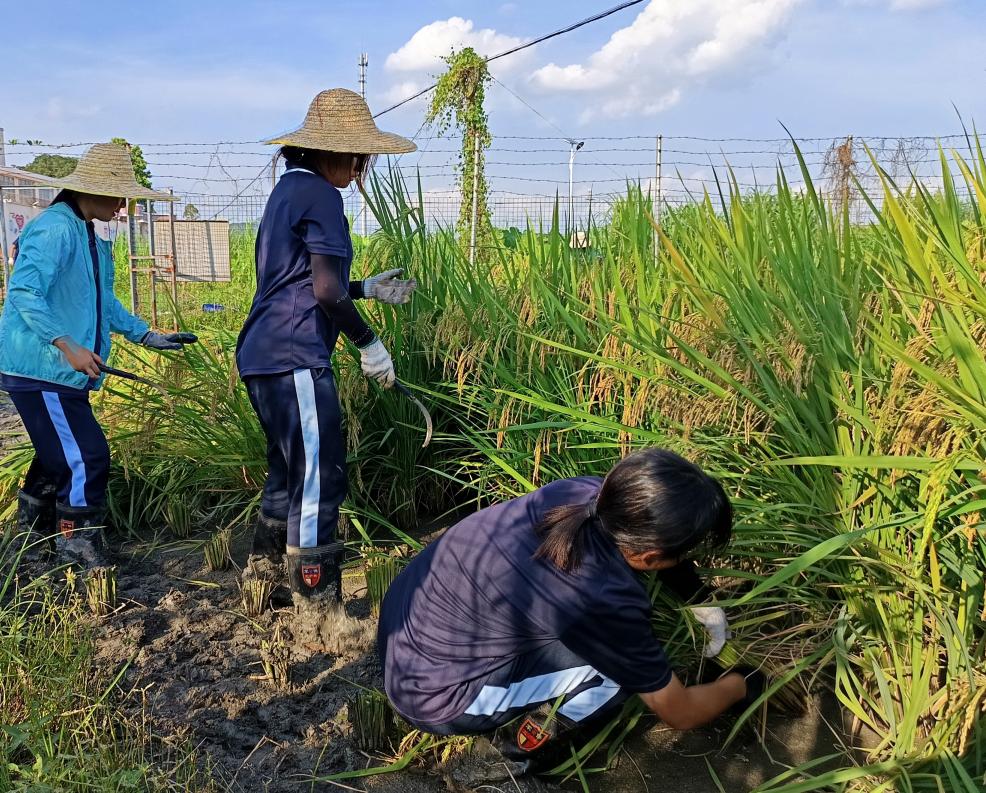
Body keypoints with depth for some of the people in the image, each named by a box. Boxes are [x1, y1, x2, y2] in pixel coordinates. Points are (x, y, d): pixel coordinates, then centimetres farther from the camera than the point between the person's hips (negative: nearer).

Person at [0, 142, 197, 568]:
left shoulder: (88, 236, 15)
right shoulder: (55, 229, -16)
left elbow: (103, 302, 22)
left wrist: (148, 336, 17)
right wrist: (68, 346, -30)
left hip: (63, 372, 10)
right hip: (42, 370, -10)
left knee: (58, 456, 20)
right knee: (86, 459, -9)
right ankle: (81, 558, 4)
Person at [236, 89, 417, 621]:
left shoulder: (288, 190, 20)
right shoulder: (318, 195, -10)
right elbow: (325, 290, -16)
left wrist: (367, 288, 20)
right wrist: (369, 344, -6)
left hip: (263, 357, 10)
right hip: (294, 359, -10)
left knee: (290, 472, 21)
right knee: (320, 479, -4)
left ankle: (263, 574, 35)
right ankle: (319, 609, 4)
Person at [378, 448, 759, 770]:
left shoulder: (587, 492, -12)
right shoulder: (603, 602, -28)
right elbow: (680, 713, -9)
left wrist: (699, 593, 20)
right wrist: (740, 685, 10)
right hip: (431, 695, -7)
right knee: (626, 662, -13)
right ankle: (526, 737, 7)